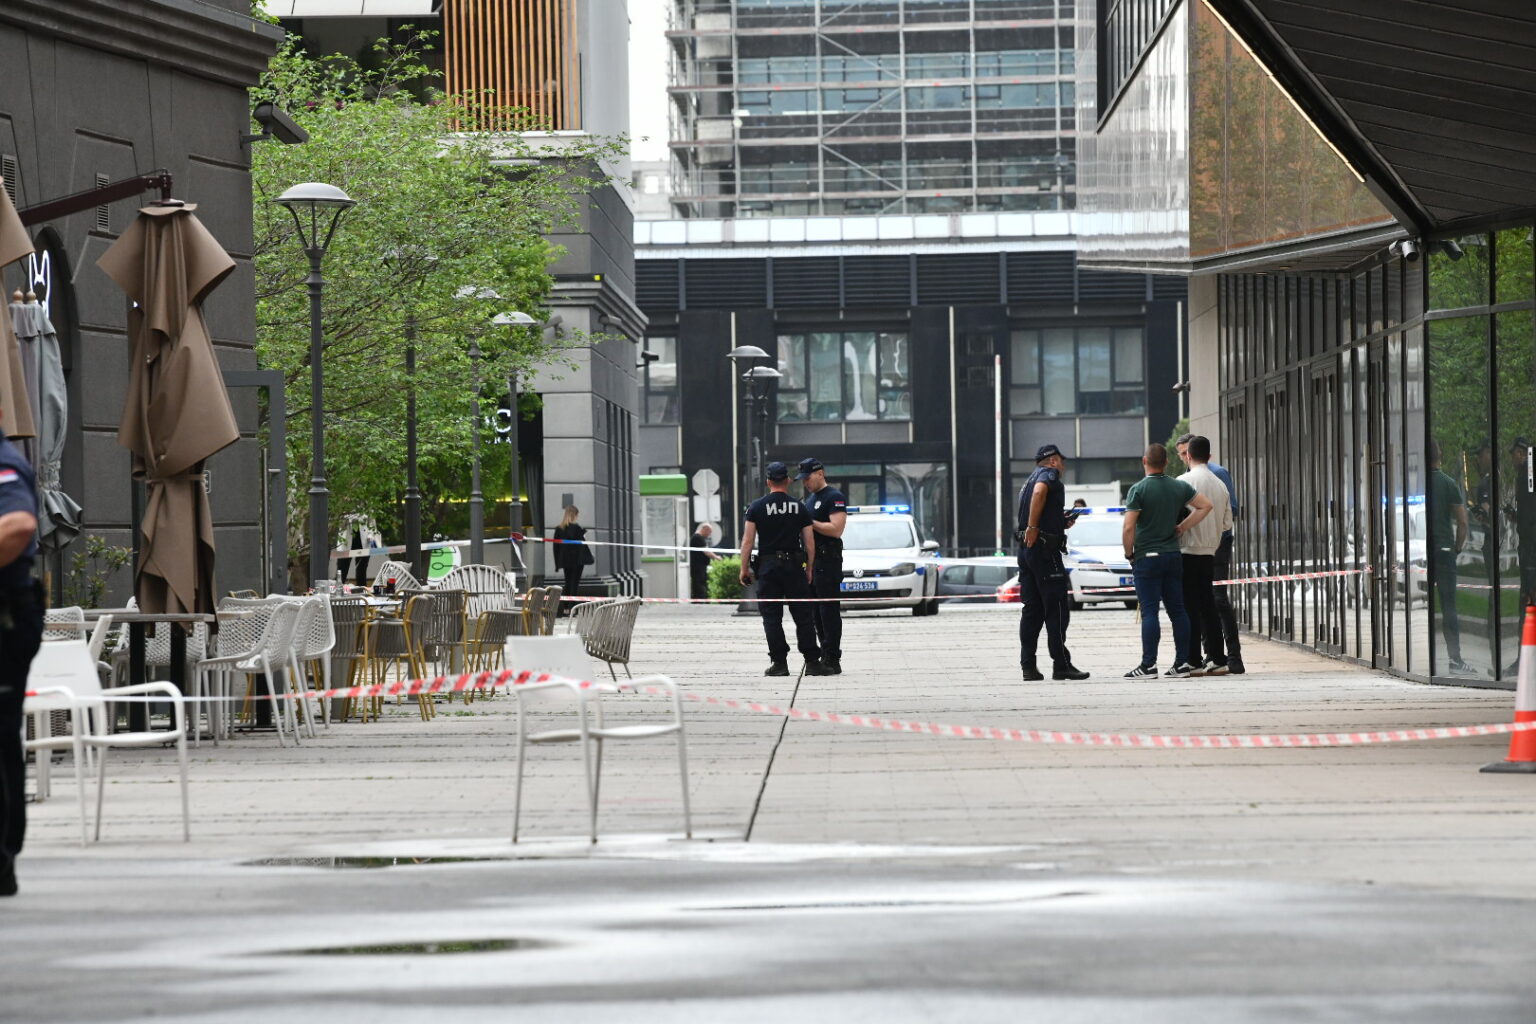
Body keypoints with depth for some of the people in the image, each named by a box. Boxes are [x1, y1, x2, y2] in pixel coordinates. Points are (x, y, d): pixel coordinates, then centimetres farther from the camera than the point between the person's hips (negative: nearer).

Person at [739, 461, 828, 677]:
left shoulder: (757, 507, 0)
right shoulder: (799, 508, 4)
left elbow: (747, 541, -4)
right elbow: (810, 542, 3)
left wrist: (744, 569, 1)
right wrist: (808, 569, 11)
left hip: (767, 565, -1)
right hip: (794, 564, 1)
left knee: (771, 617, 3)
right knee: (803, 615, 4)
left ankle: (779, 662, -2)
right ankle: (812, 661, 1)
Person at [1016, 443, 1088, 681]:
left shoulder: (1029, 480, 23)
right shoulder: (1049, 474, -3)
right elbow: (1039, 492, -25)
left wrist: (1062, 523, 23)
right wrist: (1033, 527, -27)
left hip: (1026, 550, 9)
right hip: (1044, 548, -9)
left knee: (1032, 609, 9)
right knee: (1057, 608, -5)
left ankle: (1028, 666, 6)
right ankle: (1061, 665, -6)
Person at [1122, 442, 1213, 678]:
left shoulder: (1138, 489, -11)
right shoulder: (1179, 487, 6)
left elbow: (1128, 528, -15)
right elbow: (1205, 505, 14)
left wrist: (1129, 553, 0)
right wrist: (1182, 527, 13)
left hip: (1147, 557, -5)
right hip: (1173, 556, 5)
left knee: (1149, 612, -7)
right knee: (1177, 610, 8)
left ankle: (1148, 665, -10)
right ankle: (1182, 663, 9)